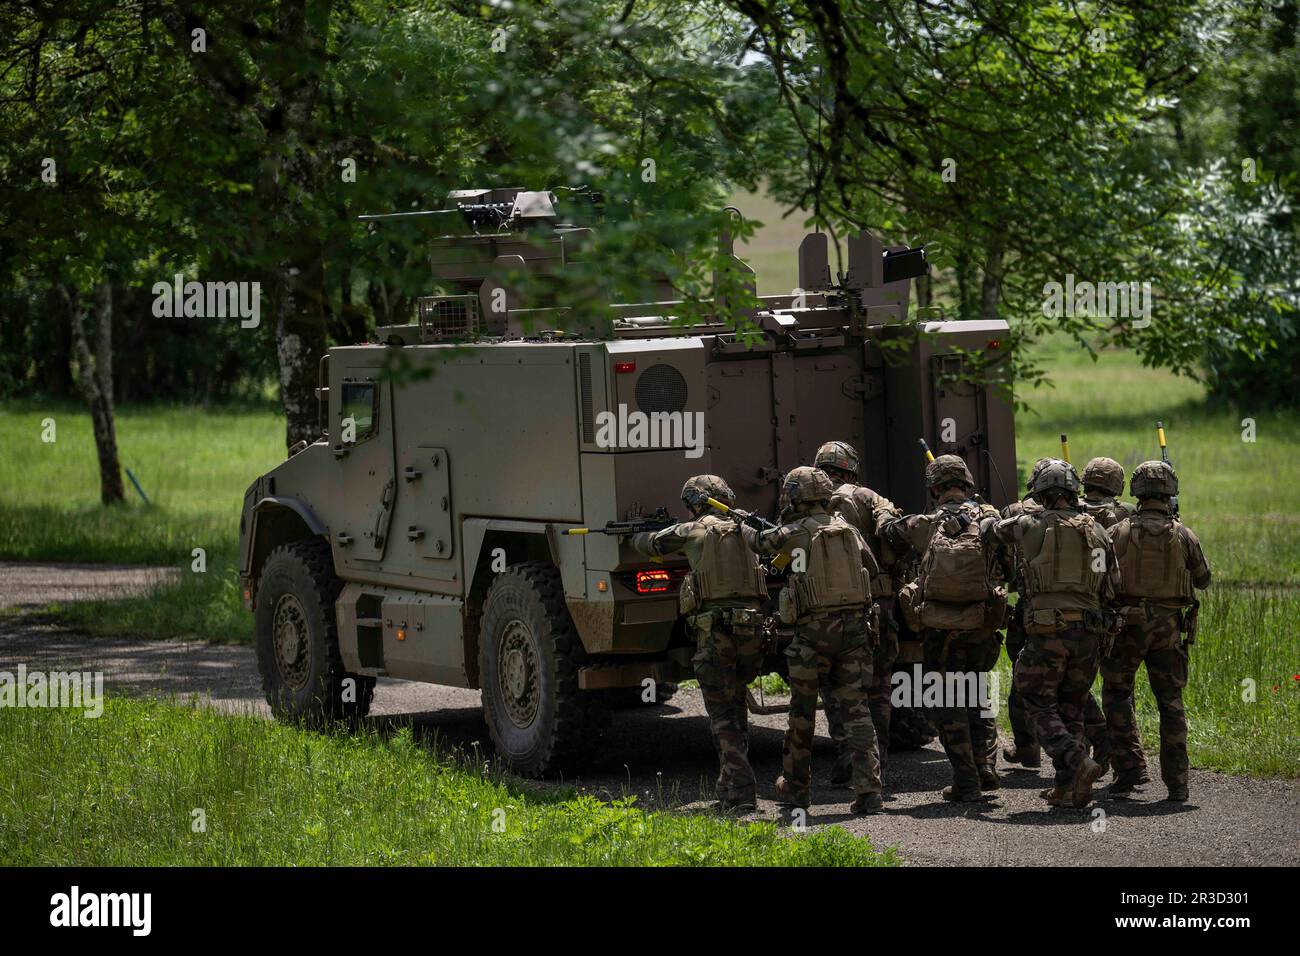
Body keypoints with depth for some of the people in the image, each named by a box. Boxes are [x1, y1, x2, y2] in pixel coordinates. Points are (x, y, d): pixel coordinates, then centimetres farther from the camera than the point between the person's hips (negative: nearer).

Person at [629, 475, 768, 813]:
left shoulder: (692, 532, 1)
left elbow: (651, 544, 16)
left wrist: (633, 536, 41)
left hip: (715, 631, -5)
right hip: (752, 629, 5)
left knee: (722, 714, -2)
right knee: (737, 707, 21)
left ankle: (741, 794, -11)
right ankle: (729, 787, 24)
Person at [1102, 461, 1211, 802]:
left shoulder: (1120, 532, -5)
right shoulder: (1183, 535, -2)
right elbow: (1202, 579, 10)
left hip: (1127, 623, -1)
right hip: (1169, 625, 1)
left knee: (1117, 694, 13)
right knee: (1171, 702, 7)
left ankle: (1130, 767, 2)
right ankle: (1176, 783, 3)